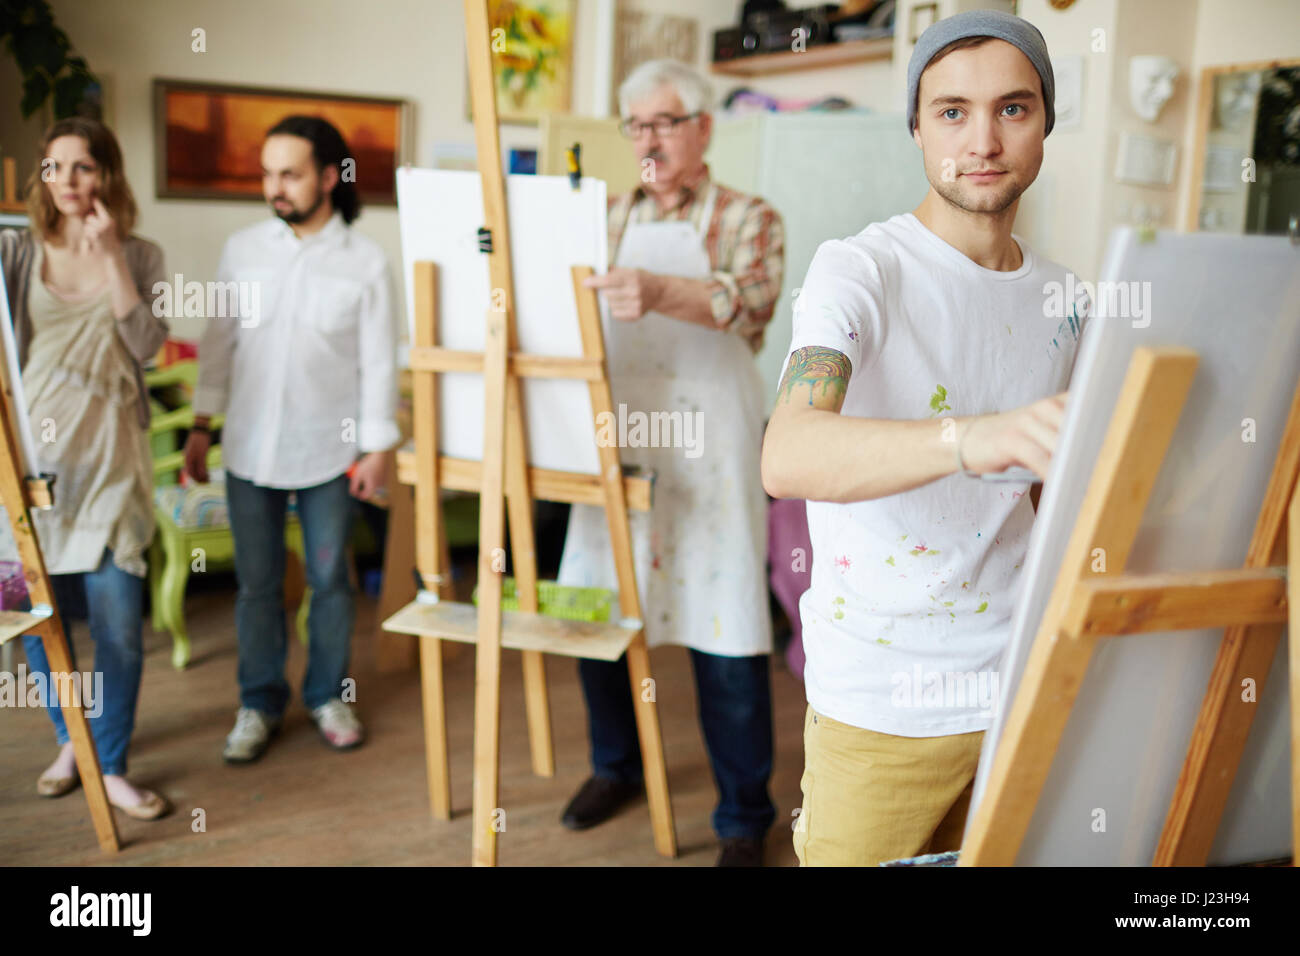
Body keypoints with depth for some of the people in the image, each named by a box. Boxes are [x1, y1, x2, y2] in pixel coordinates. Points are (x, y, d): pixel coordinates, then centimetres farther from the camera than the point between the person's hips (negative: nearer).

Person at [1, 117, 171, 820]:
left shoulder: (140, 257, 6)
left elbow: (146, 344, -8)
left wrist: (110, 253, -11)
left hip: (108, 459, -1)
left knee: (119, 622, -4)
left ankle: (112, 769, 12)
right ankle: (71, 741, 32)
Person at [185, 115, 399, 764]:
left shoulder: (365, 261, -5)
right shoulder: (242, 249, 2)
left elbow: (378, 361, -3)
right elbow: (219, 342, 8)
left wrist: (377, 447, -5)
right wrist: (201, 426, 6)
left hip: (329, 453, -2)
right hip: (250, 447, 2)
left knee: (328, 580, 10)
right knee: (257, 584, 10)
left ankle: (328, 696, 29)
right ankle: (259, 704, 26)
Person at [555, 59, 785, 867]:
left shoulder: (749, 220, 0)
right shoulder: (613, 219, 15)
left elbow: (751, 300, -21)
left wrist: (660, 292, -39)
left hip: (706, 455, -4)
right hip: (614, 445, 5)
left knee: (725, 633, -2)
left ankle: (744, 817, 15)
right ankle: (617, 767, 34)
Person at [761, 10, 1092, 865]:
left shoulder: (1064, 302, 7)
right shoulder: (862, 272, -13)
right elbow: (787, 459, -32)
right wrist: (973, 438, -48)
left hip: (1018, 690, 6)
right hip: (882, 704, -5)